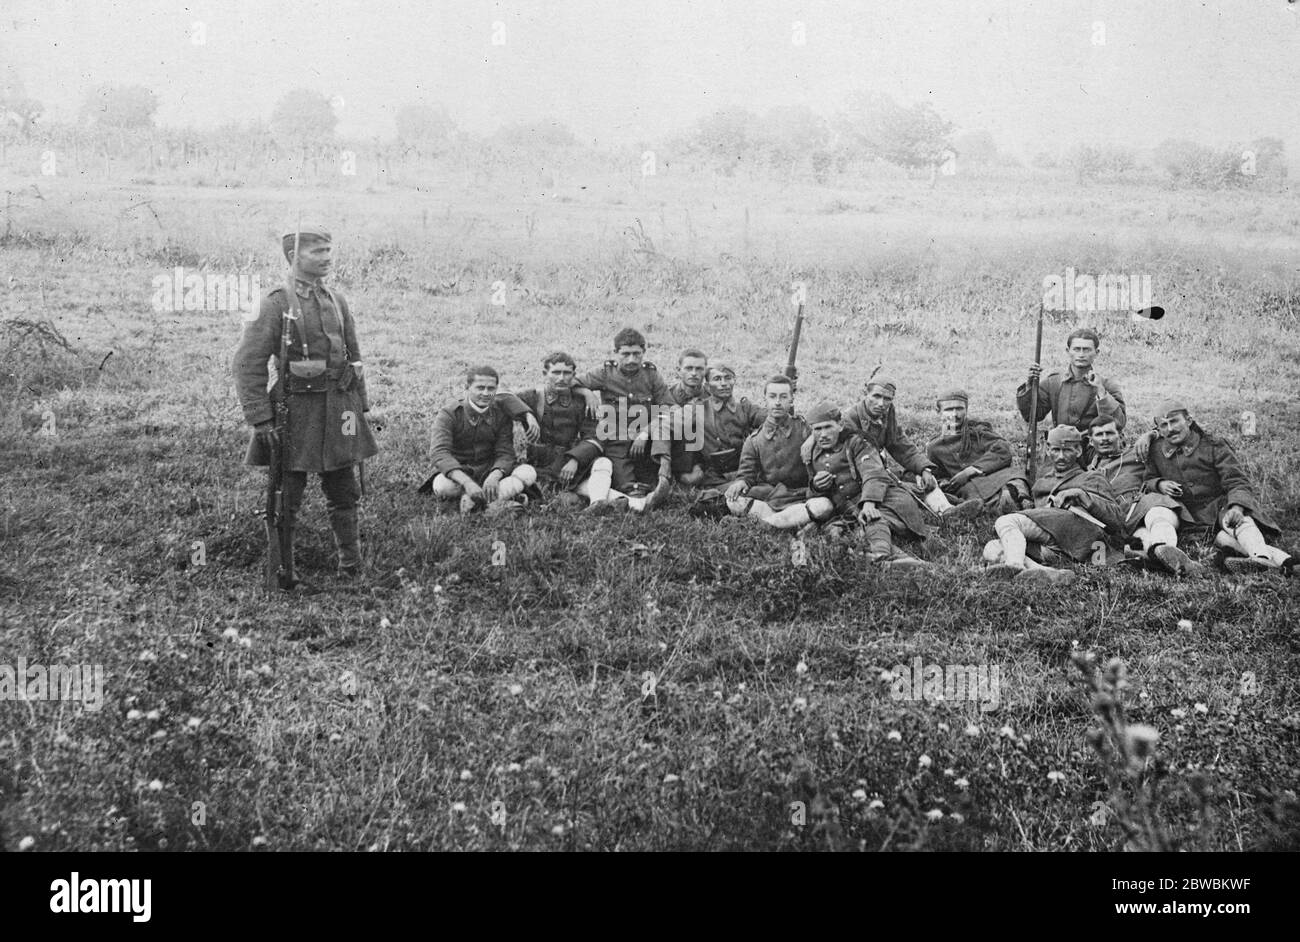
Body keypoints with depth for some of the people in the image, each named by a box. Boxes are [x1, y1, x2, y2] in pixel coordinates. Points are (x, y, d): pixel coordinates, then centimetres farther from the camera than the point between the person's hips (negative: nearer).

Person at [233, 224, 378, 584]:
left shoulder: (337, 300, 10)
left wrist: (361, 406, 13)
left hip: (337, 409, 6)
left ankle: (351, 566, 19)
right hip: (295, 410, -6)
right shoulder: (276, 304, -9)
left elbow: (354, 357, 18)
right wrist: (260, 418, -17)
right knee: (285, 498, 2)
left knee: (344, 493, 10)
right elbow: (247, 362, -12)